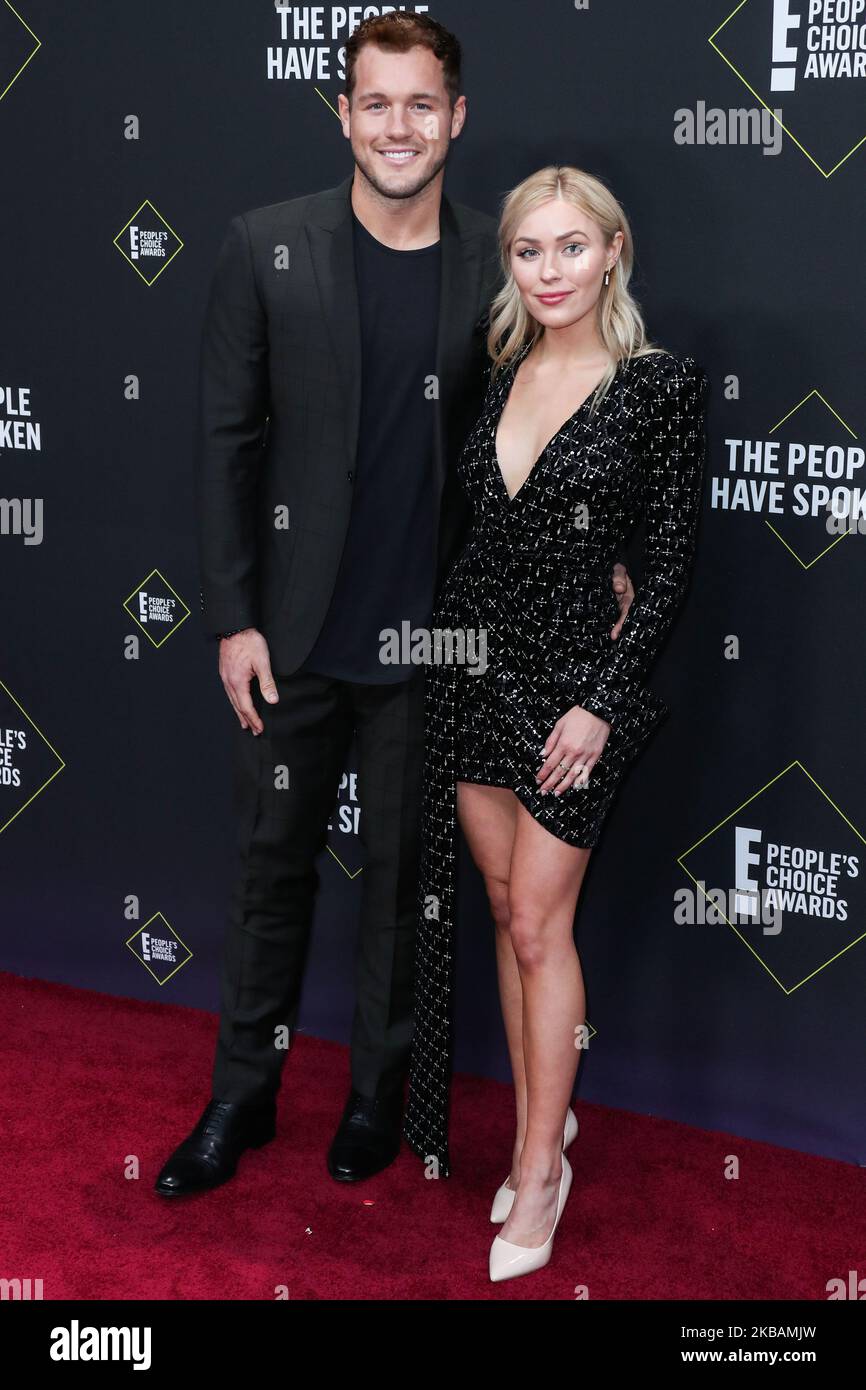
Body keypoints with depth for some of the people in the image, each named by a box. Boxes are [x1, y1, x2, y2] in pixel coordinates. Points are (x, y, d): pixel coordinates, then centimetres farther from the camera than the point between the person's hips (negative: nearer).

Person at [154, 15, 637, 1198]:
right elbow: (226, 440, -2)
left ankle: (379, 1090, 32)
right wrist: (233, 618, -5)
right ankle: (242, 1096, 29)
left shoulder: (499, 268, -3)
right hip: (293, 631, 0)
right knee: (274, 860, 13)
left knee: (403, 868, 13)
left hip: (429, 638, 0)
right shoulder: (267, 248, -4)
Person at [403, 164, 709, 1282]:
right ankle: (539, 1116, 25)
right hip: (474, 658, 5)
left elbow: (670, 560, -10)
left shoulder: (660, 383, -9)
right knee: (506, 908, 11)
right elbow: (473, 512, 12)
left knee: (539, 925, -2)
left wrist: (602, 700, -14)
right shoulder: (500, 372, 7)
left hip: (572, 674, -5)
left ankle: (542, 1161, 12)